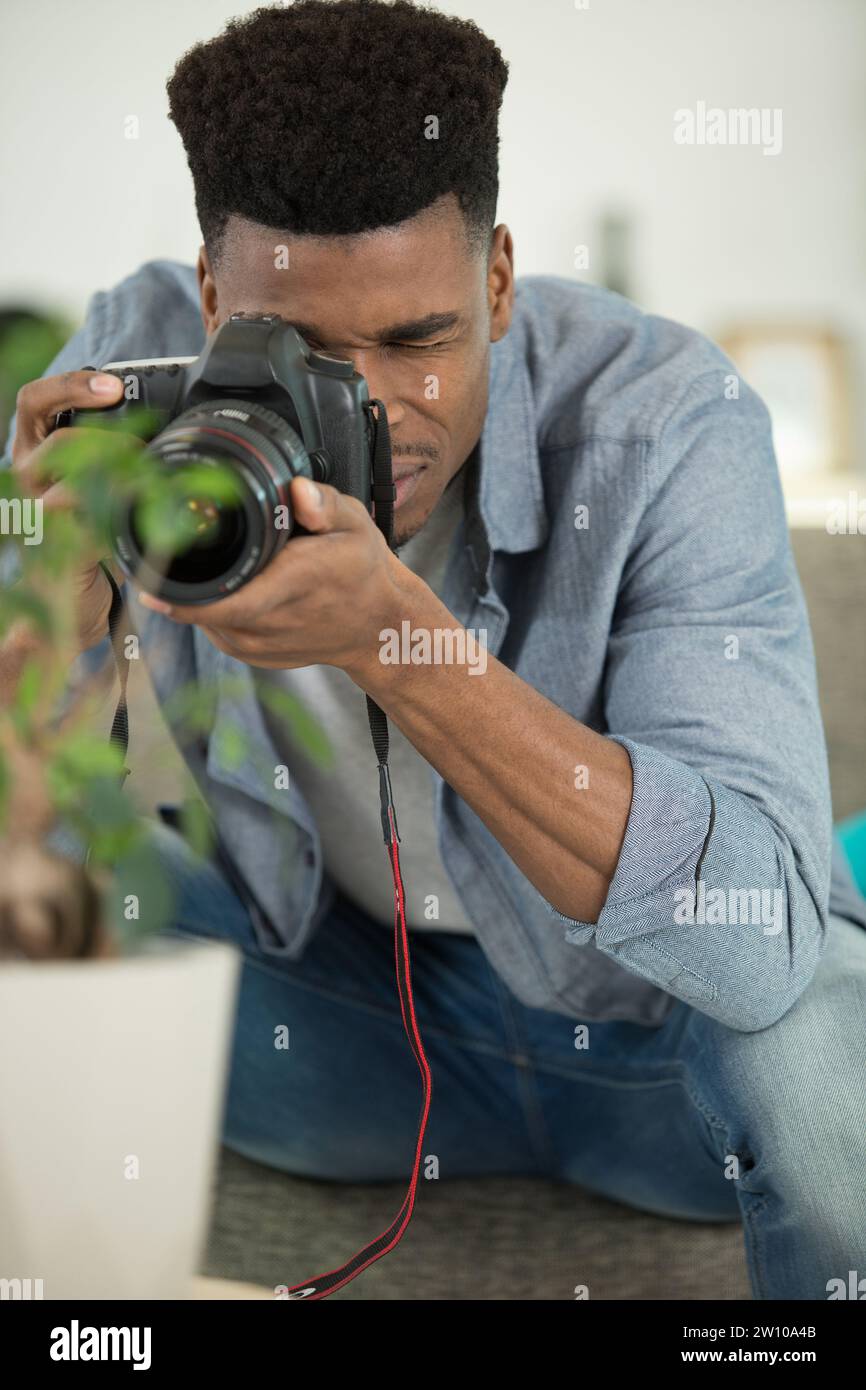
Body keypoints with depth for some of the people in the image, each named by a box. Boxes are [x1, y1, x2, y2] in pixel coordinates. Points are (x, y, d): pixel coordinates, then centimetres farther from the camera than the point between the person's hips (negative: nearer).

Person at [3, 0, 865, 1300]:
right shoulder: (139, 363, -18)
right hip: (339, 976, 3)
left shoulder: (663, 423, -29)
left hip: (672, 1007, -3)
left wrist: (391, 630, -48)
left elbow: (758, 937, -39)